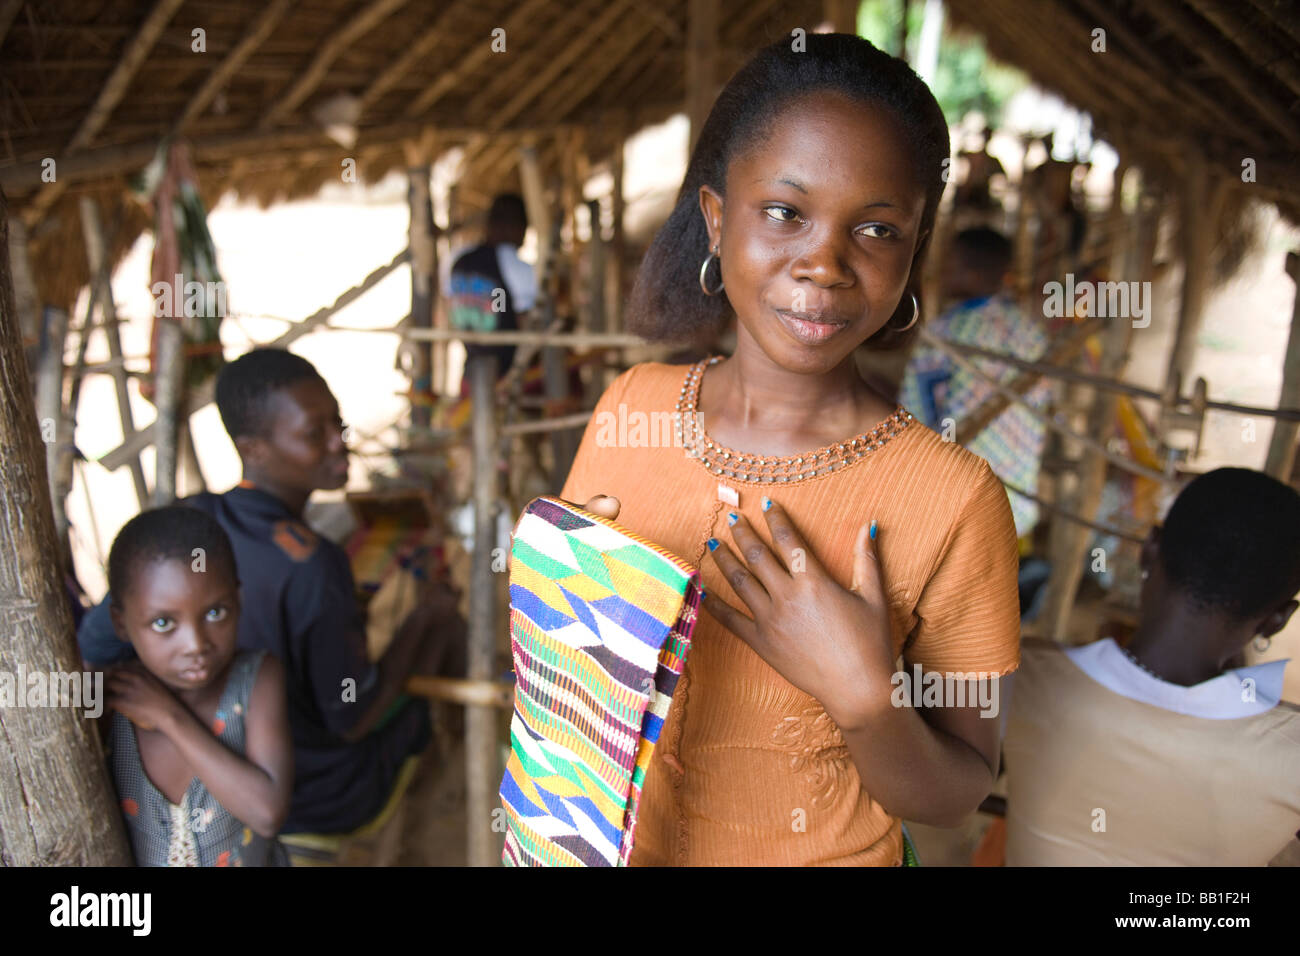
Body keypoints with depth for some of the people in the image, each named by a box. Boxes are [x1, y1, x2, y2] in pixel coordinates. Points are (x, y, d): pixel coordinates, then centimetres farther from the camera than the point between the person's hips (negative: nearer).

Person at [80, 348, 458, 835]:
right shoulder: (311, 566, -34)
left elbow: (94, 646, -5)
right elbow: (354, 719, -24)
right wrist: (423, 619, -11)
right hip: (324, 802, -6)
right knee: (441, 618, 14)